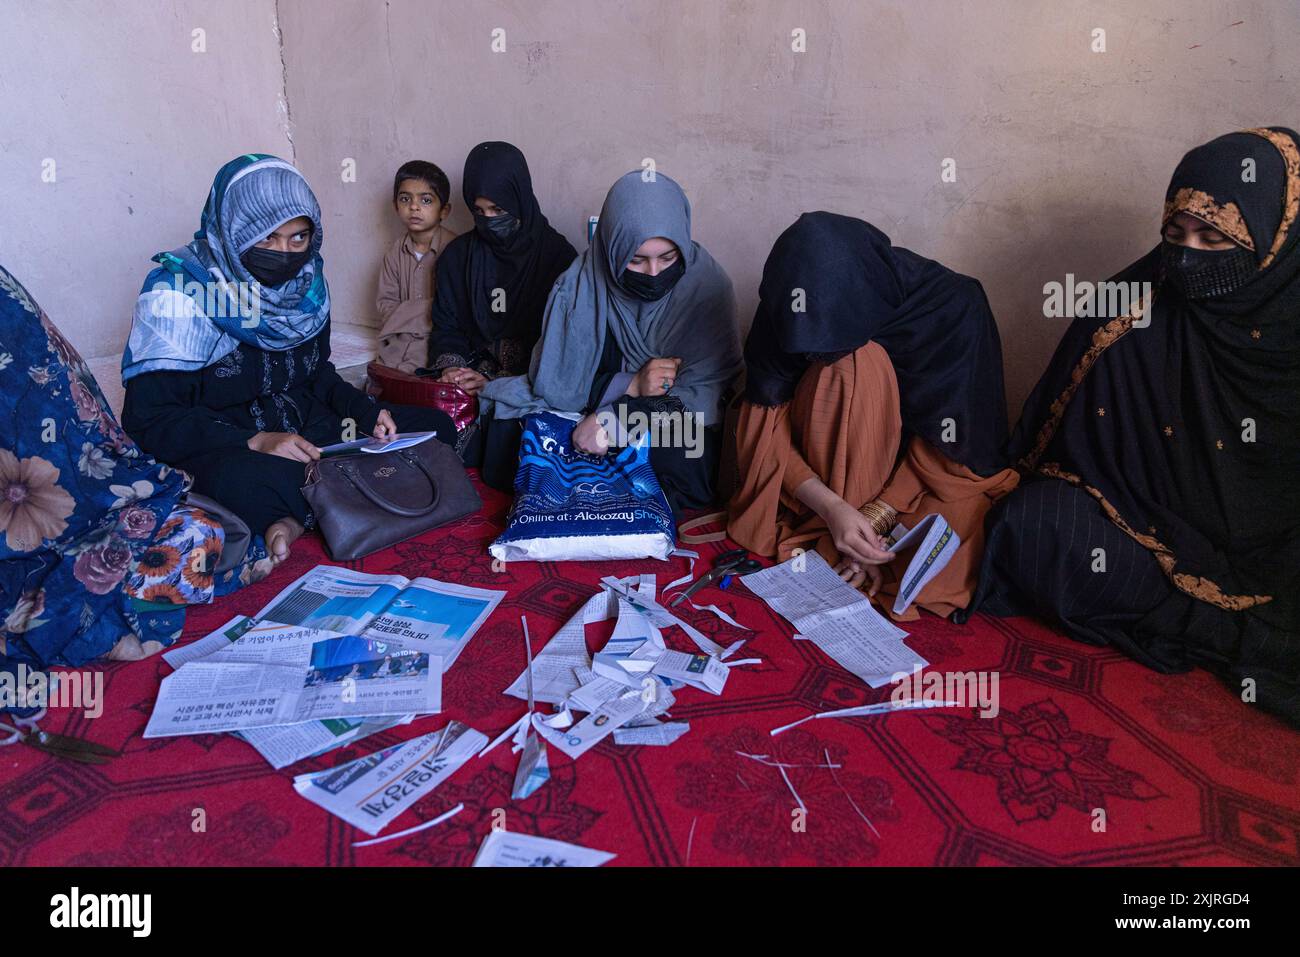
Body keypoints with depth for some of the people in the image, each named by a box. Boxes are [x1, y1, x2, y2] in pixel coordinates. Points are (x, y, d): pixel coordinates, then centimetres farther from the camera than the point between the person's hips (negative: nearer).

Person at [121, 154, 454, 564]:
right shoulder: (179, 289, -14)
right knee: (253, 482, -43)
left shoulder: (305, 277, 3)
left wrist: (364, 410, -4)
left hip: (309, 426, 8)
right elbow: (148, 418, -16)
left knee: (435, 427, -7)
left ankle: (299, 518, -19)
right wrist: (256, 442, -28)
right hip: (225, 446, -7)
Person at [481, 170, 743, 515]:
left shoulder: (706, 282, -13)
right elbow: (550, 381, -9)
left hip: (673, 423, 0)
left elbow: (707, 388, -16)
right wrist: (631, 385, -23)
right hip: (582, 419, 1)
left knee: (689, 469, -35)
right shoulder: (580, 283, -9)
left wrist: (617, 420, -26)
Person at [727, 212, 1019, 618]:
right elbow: (768, 430, -16)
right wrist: (832, 508, -31)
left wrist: (876, 518, -25)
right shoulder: (788, 311, -19)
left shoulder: (951, 309, -23)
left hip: (921, 485, 0)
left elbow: (951, 449, -17)